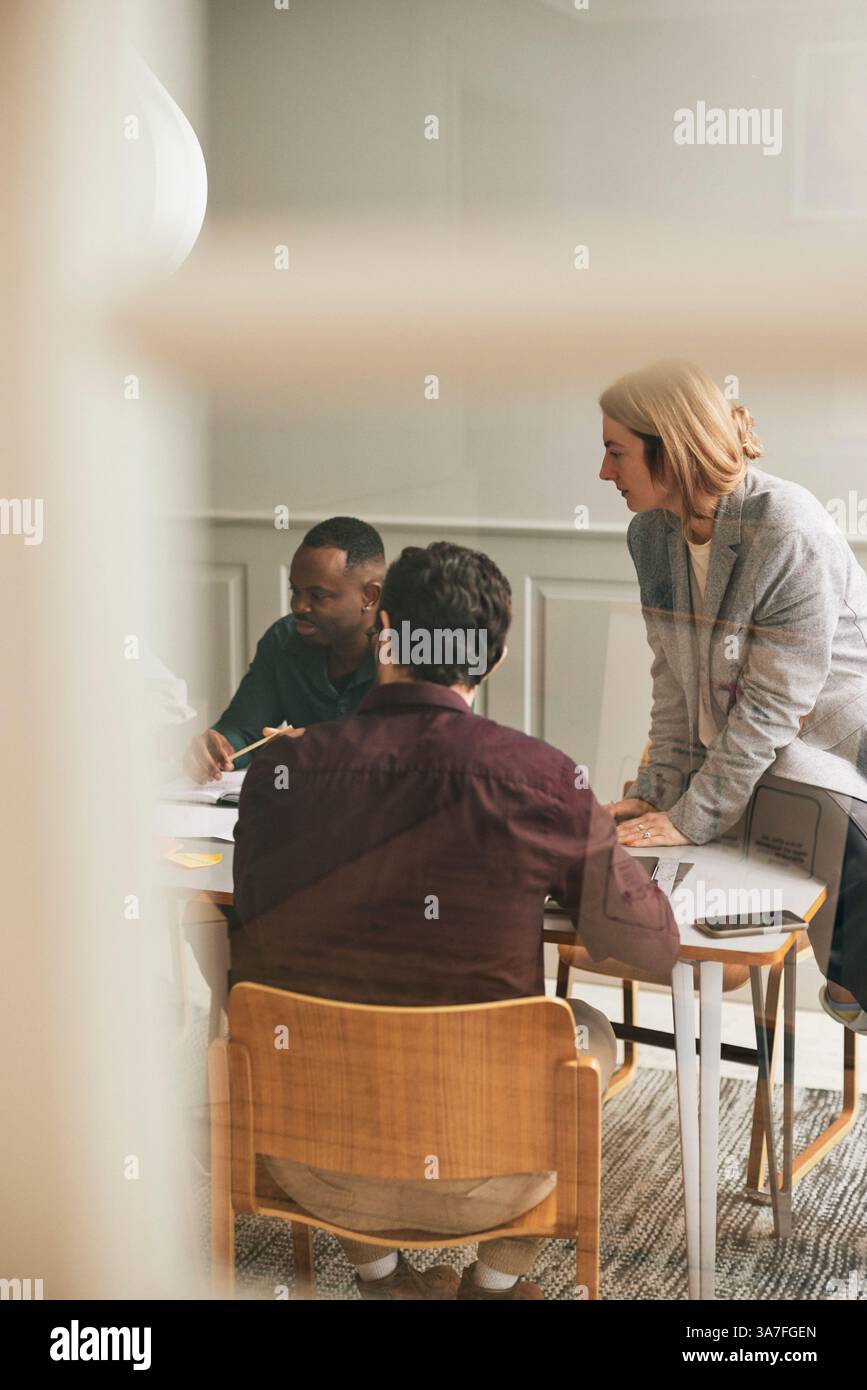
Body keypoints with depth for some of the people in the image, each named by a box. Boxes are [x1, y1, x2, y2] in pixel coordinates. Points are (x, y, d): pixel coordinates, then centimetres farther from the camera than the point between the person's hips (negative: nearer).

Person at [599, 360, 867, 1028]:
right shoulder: (653, 533, -3)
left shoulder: (792, 534, -27)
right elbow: (675, 677, 2)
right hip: (738, 751, 6)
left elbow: (773, 703, -25)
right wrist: (660, 791, -5)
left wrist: (693, 816, -22)